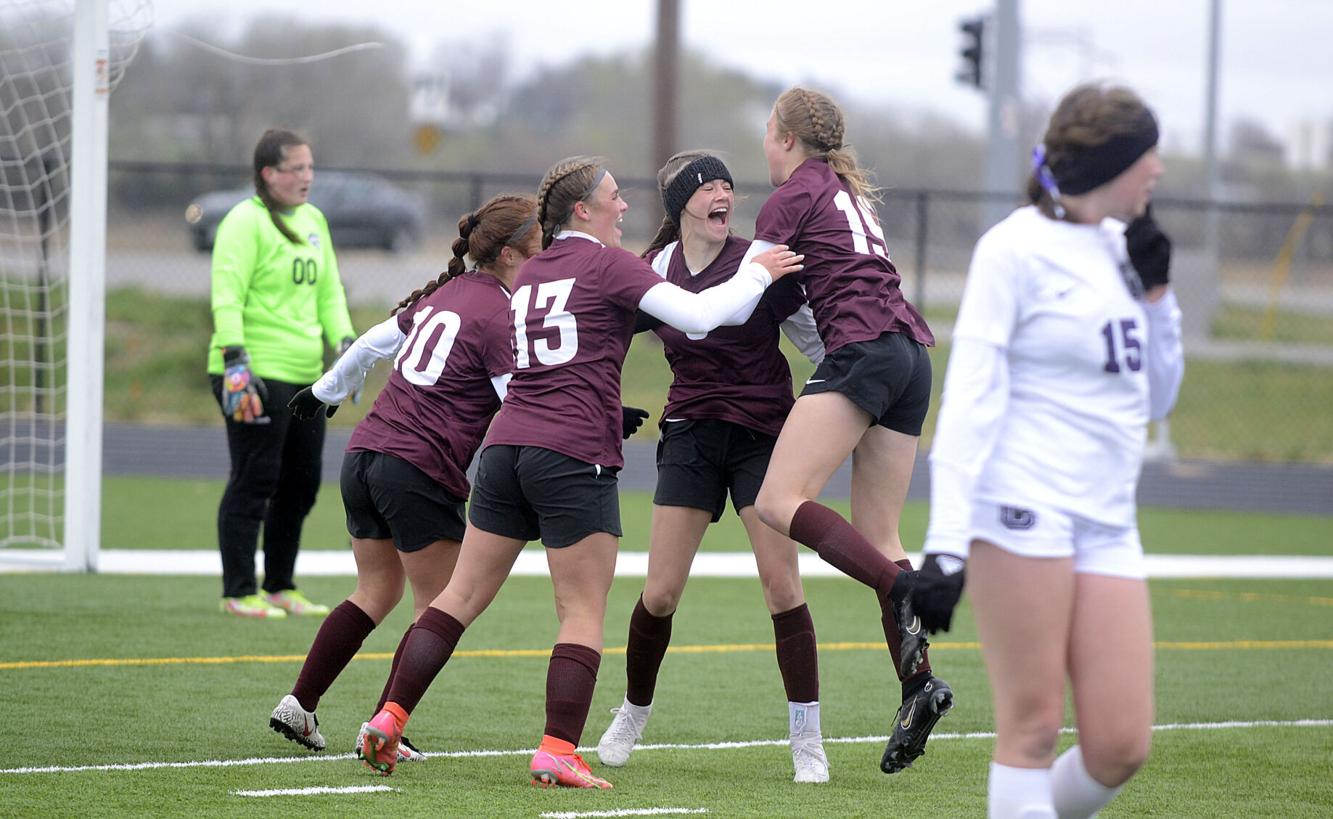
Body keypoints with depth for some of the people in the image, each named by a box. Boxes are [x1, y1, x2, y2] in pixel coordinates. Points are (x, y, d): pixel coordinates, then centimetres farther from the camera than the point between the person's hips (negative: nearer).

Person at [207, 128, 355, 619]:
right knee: (254, 483, -4)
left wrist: (345, 344, 11)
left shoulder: (313, 221, 17)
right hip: (259, 375, -8)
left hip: (305, 376, 8)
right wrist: (235, 362, -23)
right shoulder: (246, 222, -9)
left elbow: (329, 292, 23)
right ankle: (239, 593, 3)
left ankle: (280, 587, 23)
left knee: (301, 484, 12)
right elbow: (226, 296, -15)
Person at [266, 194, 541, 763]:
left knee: (375, 593, 20)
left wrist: (326, 391, 43)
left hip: (365, 455, 8)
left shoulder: (441, 294, 14)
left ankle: (298, 705, 17)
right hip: (423, 474, -8)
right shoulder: (500, 317, -10)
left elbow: (374, 342, 28)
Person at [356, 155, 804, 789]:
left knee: (463, 594, 10)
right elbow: (696, 315, -11)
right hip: (575, 457, -7)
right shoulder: (606, 263, -2)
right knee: (583, 613, -1)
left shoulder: (530, 273, 20)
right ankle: (557, 754, -9)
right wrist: (758, 274, 1)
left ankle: (389, 719, 4)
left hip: (506, 446, 7)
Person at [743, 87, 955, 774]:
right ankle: (917, 686, -7)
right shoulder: (850, 193, 27)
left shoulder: (792, 196, 3)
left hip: (863, 349, -8)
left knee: (779, 502, -16)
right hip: (911, 353, 8)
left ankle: (902, 586, -32)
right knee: (875, 536, 5)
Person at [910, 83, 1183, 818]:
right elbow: (970, 399, -11)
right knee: (1033, 728, -6)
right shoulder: (1017, 248, -5)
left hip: (1106, 526, 7)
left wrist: (1155, 295, 10)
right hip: (1024, 509, -7)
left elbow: (1154, 400, 24)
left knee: (1121, 745, -1)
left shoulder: (1119, 249, 16)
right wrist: (947, 544, -18)